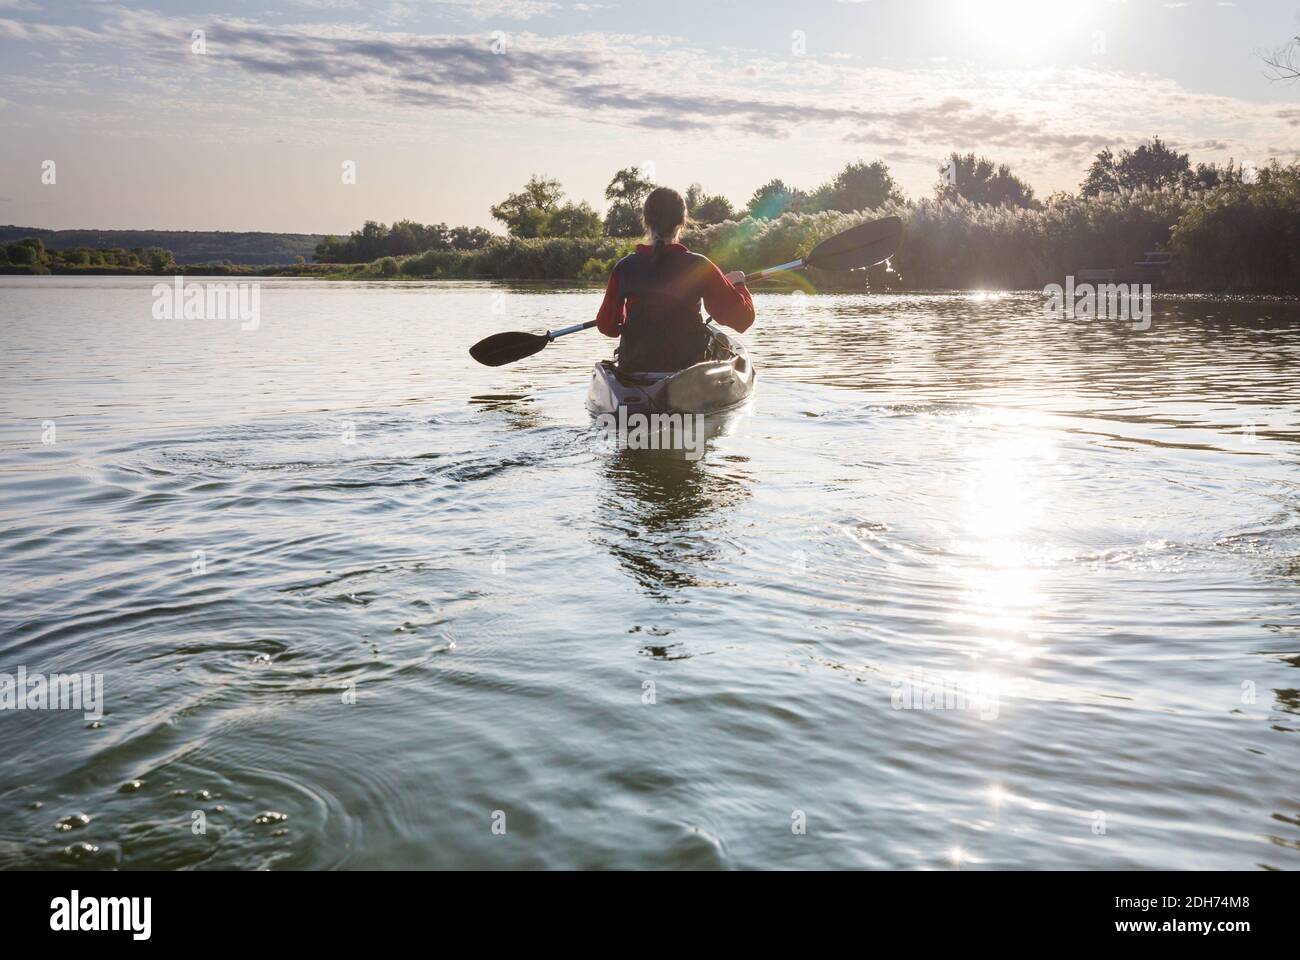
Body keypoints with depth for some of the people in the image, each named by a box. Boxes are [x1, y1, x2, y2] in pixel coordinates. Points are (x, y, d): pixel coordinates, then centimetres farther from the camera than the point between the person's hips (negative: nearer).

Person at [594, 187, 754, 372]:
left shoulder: (624, 268, -5)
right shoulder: (698, 266, -10)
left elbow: (606, 326, 3)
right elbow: (743, 318, -6)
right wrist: (738, 285, 15)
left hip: (634, 372, 2)